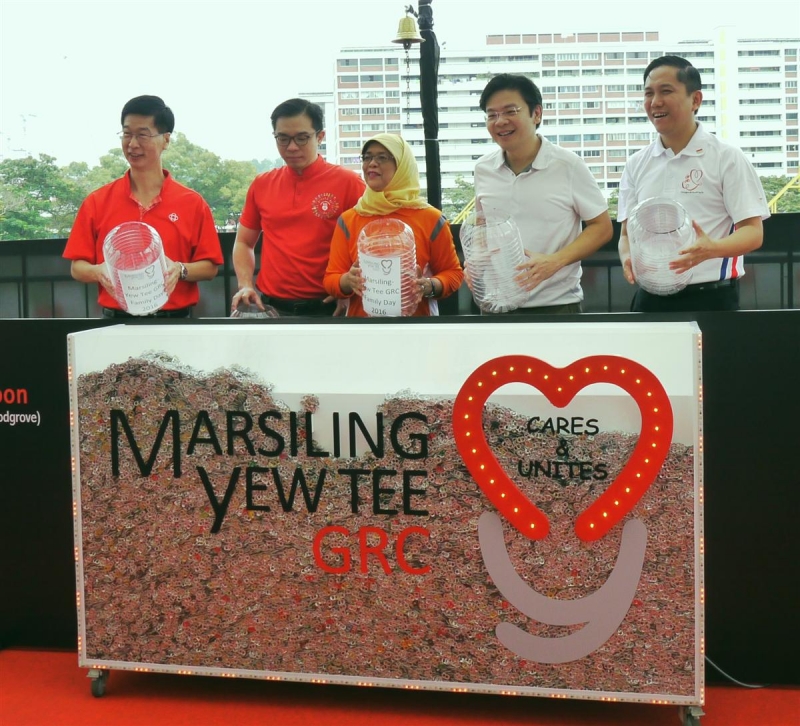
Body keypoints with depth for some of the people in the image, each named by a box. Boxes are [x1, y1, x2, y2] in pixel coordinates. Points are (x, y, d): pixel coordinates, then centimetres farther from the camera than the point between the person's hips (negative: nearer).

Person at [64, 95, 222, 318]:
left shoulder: (192, 203, 0)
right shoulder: (96, 202, 3)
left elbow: (209, 267, 2)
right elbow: (77, 267, 4)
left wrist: (180, 270, -16)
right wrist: (98, 272, -16)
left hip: (175, 321, 0)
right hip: (116, 321, 1)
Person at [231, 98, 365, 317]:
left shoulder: (348, 183, -5)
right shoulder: (261, 184, 6)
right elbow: (244, 243, 15)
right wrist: (246, 286, -1)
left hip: (326, 308, -3)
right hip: (269, 307, 3)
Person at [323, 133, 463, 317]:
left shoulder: (430, 219, -4)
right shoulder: (348, 220, 0)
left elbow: (453, 273, 2)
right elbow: (331, 279, 1)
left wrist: (429, 287, -17)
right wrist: (348, 281, -19)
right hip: (360, 315, 1)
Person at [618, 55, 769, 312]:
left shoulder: (726, 158, -3)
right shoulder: (636, 165, 8)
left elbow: (753, 231, -7)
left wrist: (712, 249, -26)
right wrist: (627, 257, -10)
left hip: (711, 298, -3)